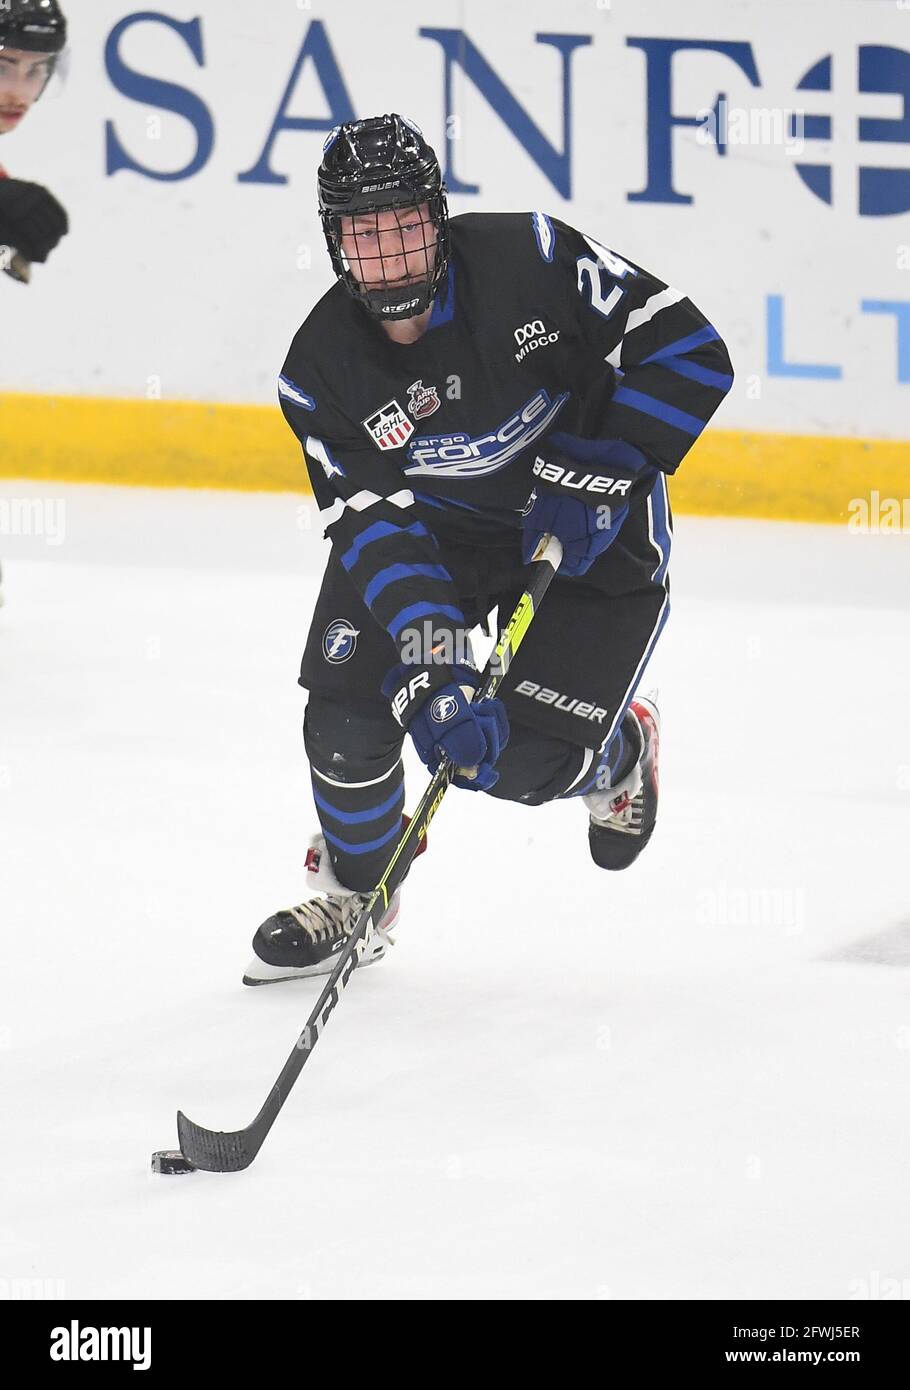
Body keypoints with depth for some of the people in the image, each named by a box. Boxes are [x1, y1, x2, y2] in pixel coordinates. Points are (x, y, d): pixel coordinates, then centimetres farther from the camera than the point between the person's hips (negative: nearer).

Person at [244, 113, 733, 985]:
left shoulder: (527, 259, -26)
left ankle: (618, 750, 26)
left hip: (591, 530, -3)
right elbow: (376, 528, -23)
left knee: (528, 762, -13)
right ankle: (351, 896, 15)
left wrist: (599, 477, -26)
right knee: (347, 708, -14)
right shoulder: (322, 371, -18)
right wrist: (433, 668, -36)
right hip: (436, 528, 3)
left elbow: (687, 350, -21)